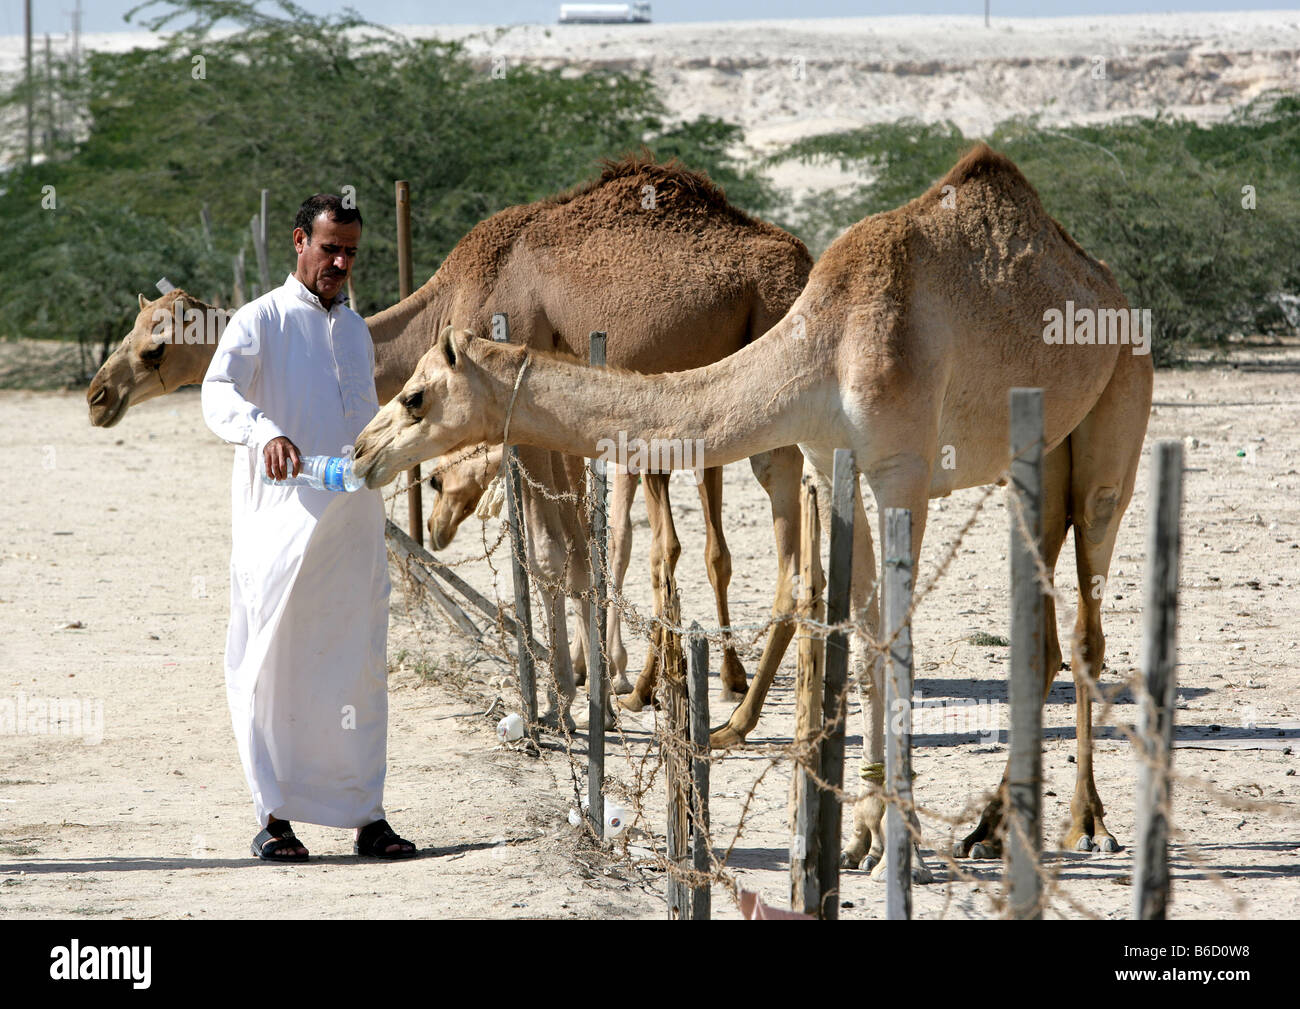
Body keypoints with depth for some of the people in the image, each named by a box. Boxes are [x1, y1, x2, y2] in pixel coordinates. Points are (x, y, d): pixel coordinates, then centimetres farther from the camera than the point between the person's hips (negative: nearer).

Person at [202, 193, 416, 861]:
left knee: (360, 667, 5)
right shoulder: (262, 321, -3)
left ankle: (366, 814, 9)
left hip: (353, 526, 6)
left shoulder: (356, 330, 18)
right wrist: (263, 432, -39)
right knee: (276, 668, -3)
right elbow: (219, 393, -20)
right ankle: (274, 816, 2)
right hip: (282, 523, -5)